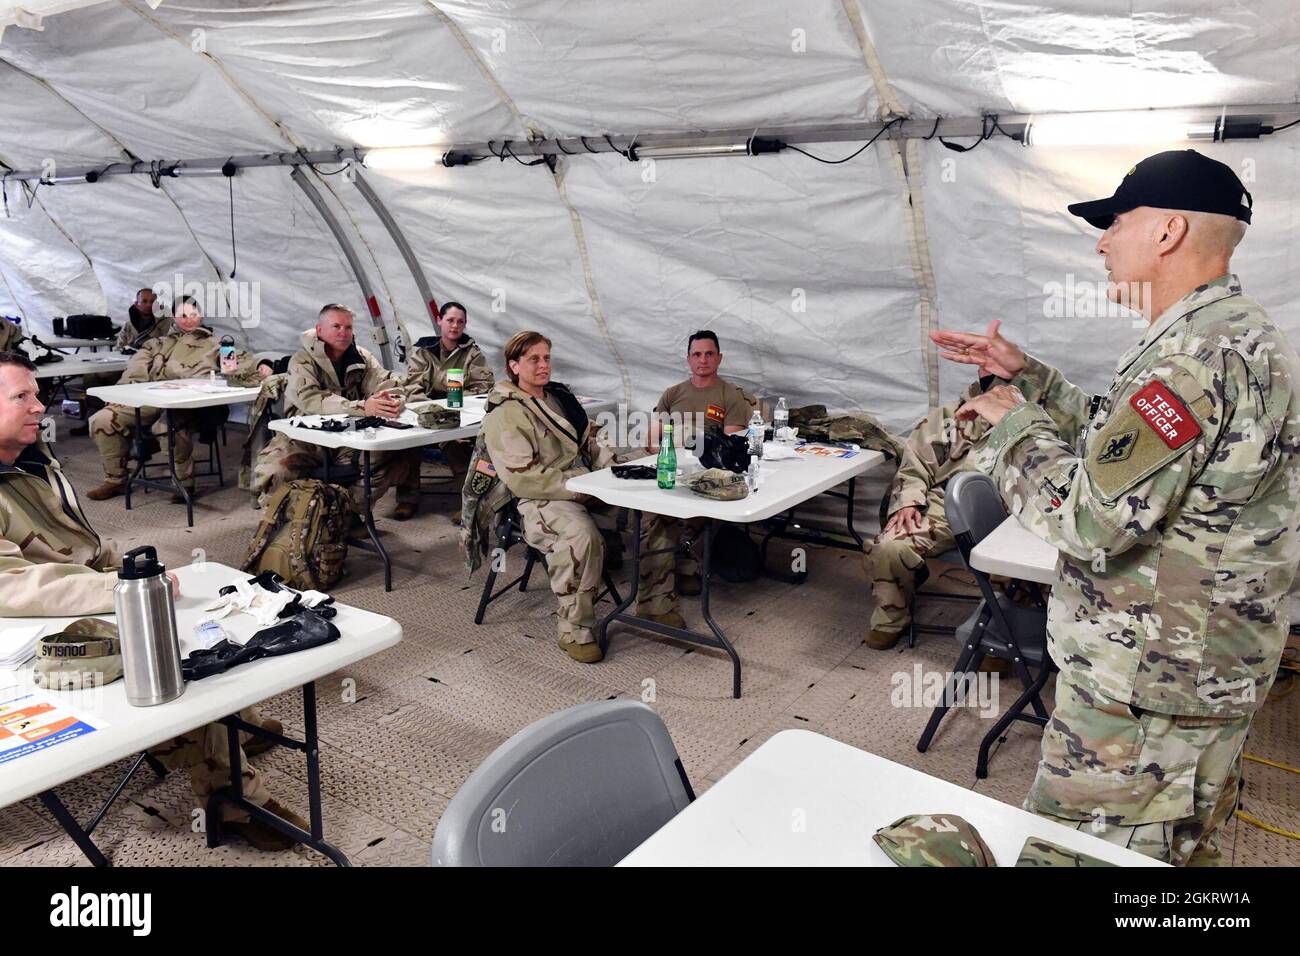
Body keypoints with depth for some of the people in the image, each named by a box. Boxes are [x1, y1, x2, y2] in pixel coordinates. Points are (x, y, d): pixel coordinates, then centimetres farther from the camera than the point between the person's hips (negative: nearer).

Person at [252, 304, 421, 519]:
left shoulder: (362, 358, 8)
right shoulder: (302, 361, -7)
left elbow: (388, 386, -3)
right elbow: (310, 400, -26)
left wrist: (392, 401, -30)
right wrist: (362, 407, -40)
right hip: (305, 439, -4)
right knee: (272, 473, -31)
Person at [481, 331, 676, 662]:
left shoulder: (559, 395, 19)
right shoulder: (505, 414, -7)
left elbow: (590, 440, 25)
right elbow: (524, 478, -16)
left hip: (586, 487, 8)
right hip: (542, 499, -8)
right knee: (582, 535, -38)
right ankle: (574, 631, -21)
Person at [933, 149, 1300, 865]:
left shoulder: (1202, 356, -25)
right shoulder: (1236, 334, 12)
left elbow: (1089, 516, -29)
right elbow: (1125, 444, 22)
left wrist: (1012, 423, -12)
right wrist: (1029, 377, 16)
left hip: (1147, 692, -11)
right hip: (1198, 671, 11)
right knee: (1173, 849, 25)